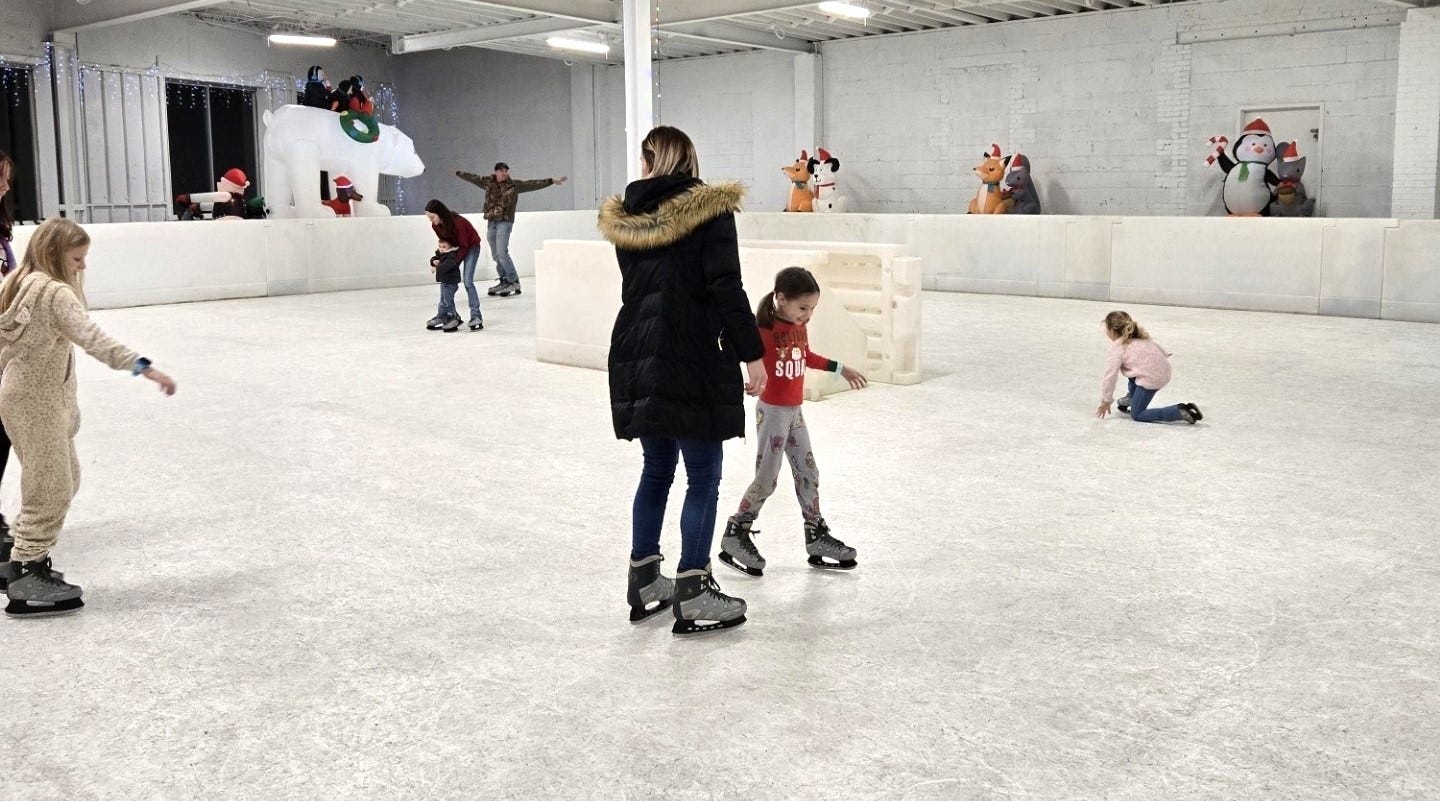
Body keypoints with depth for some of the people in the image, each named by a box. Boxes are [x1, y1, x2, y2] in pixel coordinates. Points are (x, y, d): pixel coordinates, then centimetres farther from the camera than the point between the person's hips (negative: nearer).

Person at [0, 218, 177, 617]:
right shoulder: (56, 292, -21)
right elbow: (92, 338, -34)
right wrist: (143, 366, -42)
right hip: (36, 401, -10)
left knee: (64, 478, 19)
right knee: (52, 488, -3)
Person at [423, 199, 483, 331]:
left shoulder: (457, 222, -32)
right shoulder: (435, 225, -12)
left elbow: (464, 246, -24)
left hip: (471, 246, -7)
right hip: (455, 247, 7)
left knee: (467, 281, -18)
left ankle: (476, 316, -19)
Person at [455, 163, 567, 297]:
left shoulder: (514, 185, -1)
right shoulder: (487, 182, 9)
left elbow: (533, 184, -7)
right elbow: (472, 177, 24)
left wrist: (552, 181, -14)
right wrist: (458, 172, 35)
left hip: (505, 222, -5)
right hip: (491, 222, 5)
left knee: (502, 253, -16)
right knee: (495, 255, 9)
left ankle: (514, 282, -9)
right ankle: (504, 281, 21)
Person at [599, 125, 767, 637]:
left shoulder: (625, 217, 7)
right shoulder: (710, 209, -7)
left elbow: (637, 284, 10)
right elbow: (726, 288, -13)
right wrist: (751, 354, -9)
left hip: (636, 356, 6)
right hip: (693, 359, -6)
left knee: (657, 470, 18)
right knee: (703, 478, 2)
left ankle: (645, 584, 25)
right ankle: (693, 597, 4)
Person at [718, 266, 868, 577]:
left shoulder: (799, 327, 5)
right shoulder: (763, 331, -19)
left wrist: (841, 369, 31)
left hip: (795, 411, 8)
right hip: (772, 411, -8)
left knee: (808, 473, 11)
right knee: (767, 478, -3)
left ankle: (817, 538, 20)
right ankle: (735, 535, 12)